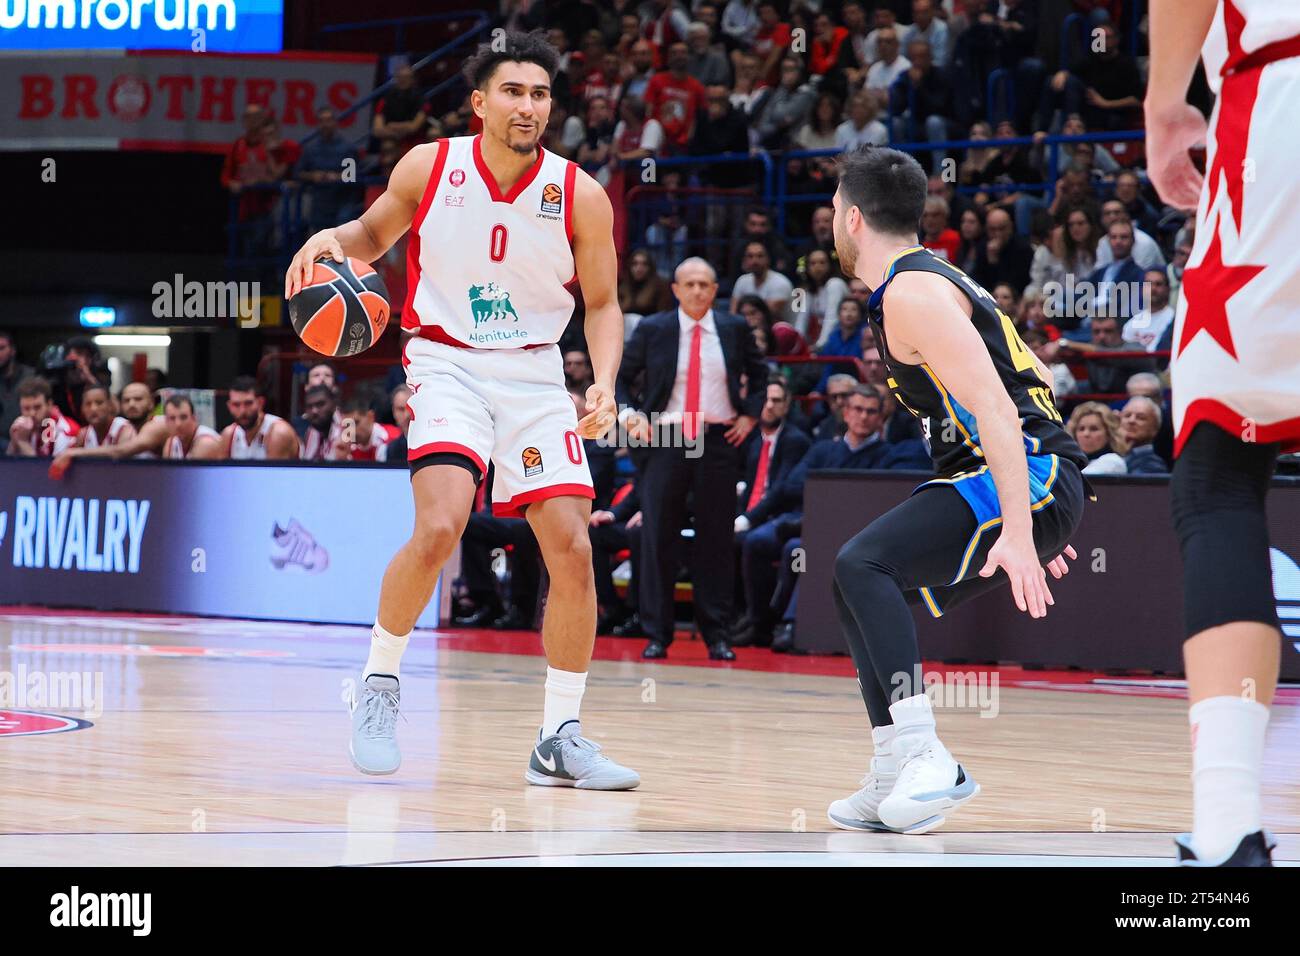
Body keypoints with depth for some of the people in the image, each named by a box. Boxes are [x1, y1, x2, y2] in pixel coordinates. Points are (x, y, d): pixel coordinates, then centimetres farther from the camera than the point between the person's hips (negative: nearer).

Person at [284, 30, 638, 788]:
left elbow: (602, 303, 3)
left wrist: (605, 384, -14)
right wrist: (333, 239, -11)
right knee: (440, 528, -24)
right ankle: (380, 682, -1)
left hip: (535, 373, 2)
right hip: (448, 363, -2)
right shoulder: (429, 167, -6)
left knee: (573, 551, -6)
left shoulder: (580, 196, -6)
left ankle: (561, 738, 8)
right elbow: (375, 234, 12)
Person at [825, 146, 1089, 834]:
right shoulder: (931, 279, 20)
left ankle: (923, 755, -28)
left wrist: (1017, 532, -28)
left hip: (1031, 476, -11)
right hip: (1031, 483, 11)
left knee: (863, 564, -23)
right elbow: (1028, 380, 27)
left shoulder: (910, 293, -12)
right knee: (859, 592, 14)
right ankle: (894, 783, 13)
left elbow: (995, 410, -22)